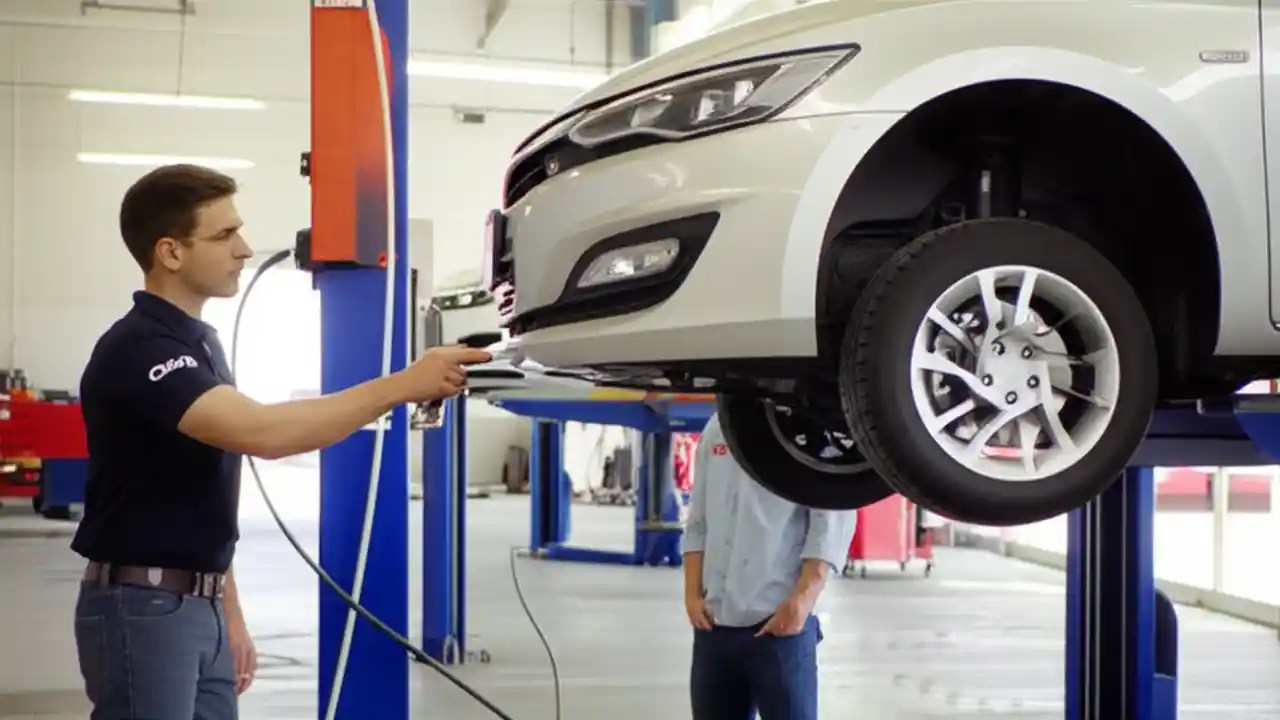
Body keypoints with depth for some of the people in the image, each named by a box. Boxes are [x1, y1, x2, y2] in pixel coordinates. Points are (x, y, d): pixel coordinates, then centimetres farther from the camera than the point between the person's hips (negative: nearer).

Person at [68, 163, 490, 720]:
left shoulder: (200, 342, 13)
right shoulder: (137, 349, -18)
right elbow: (262, 432, -33)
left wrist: (228, 610, 18)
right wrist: (403, 385, -30)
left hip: (200, 606, 9)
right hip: (143, 607, -9)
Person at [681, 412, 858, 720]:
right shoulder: (716, 427, 14)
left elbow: (832, 518, -9)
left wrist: (802, 598, -18)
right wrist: (692, 593, 6)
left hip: (781, 623, -5)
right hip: (714, 624, 6)